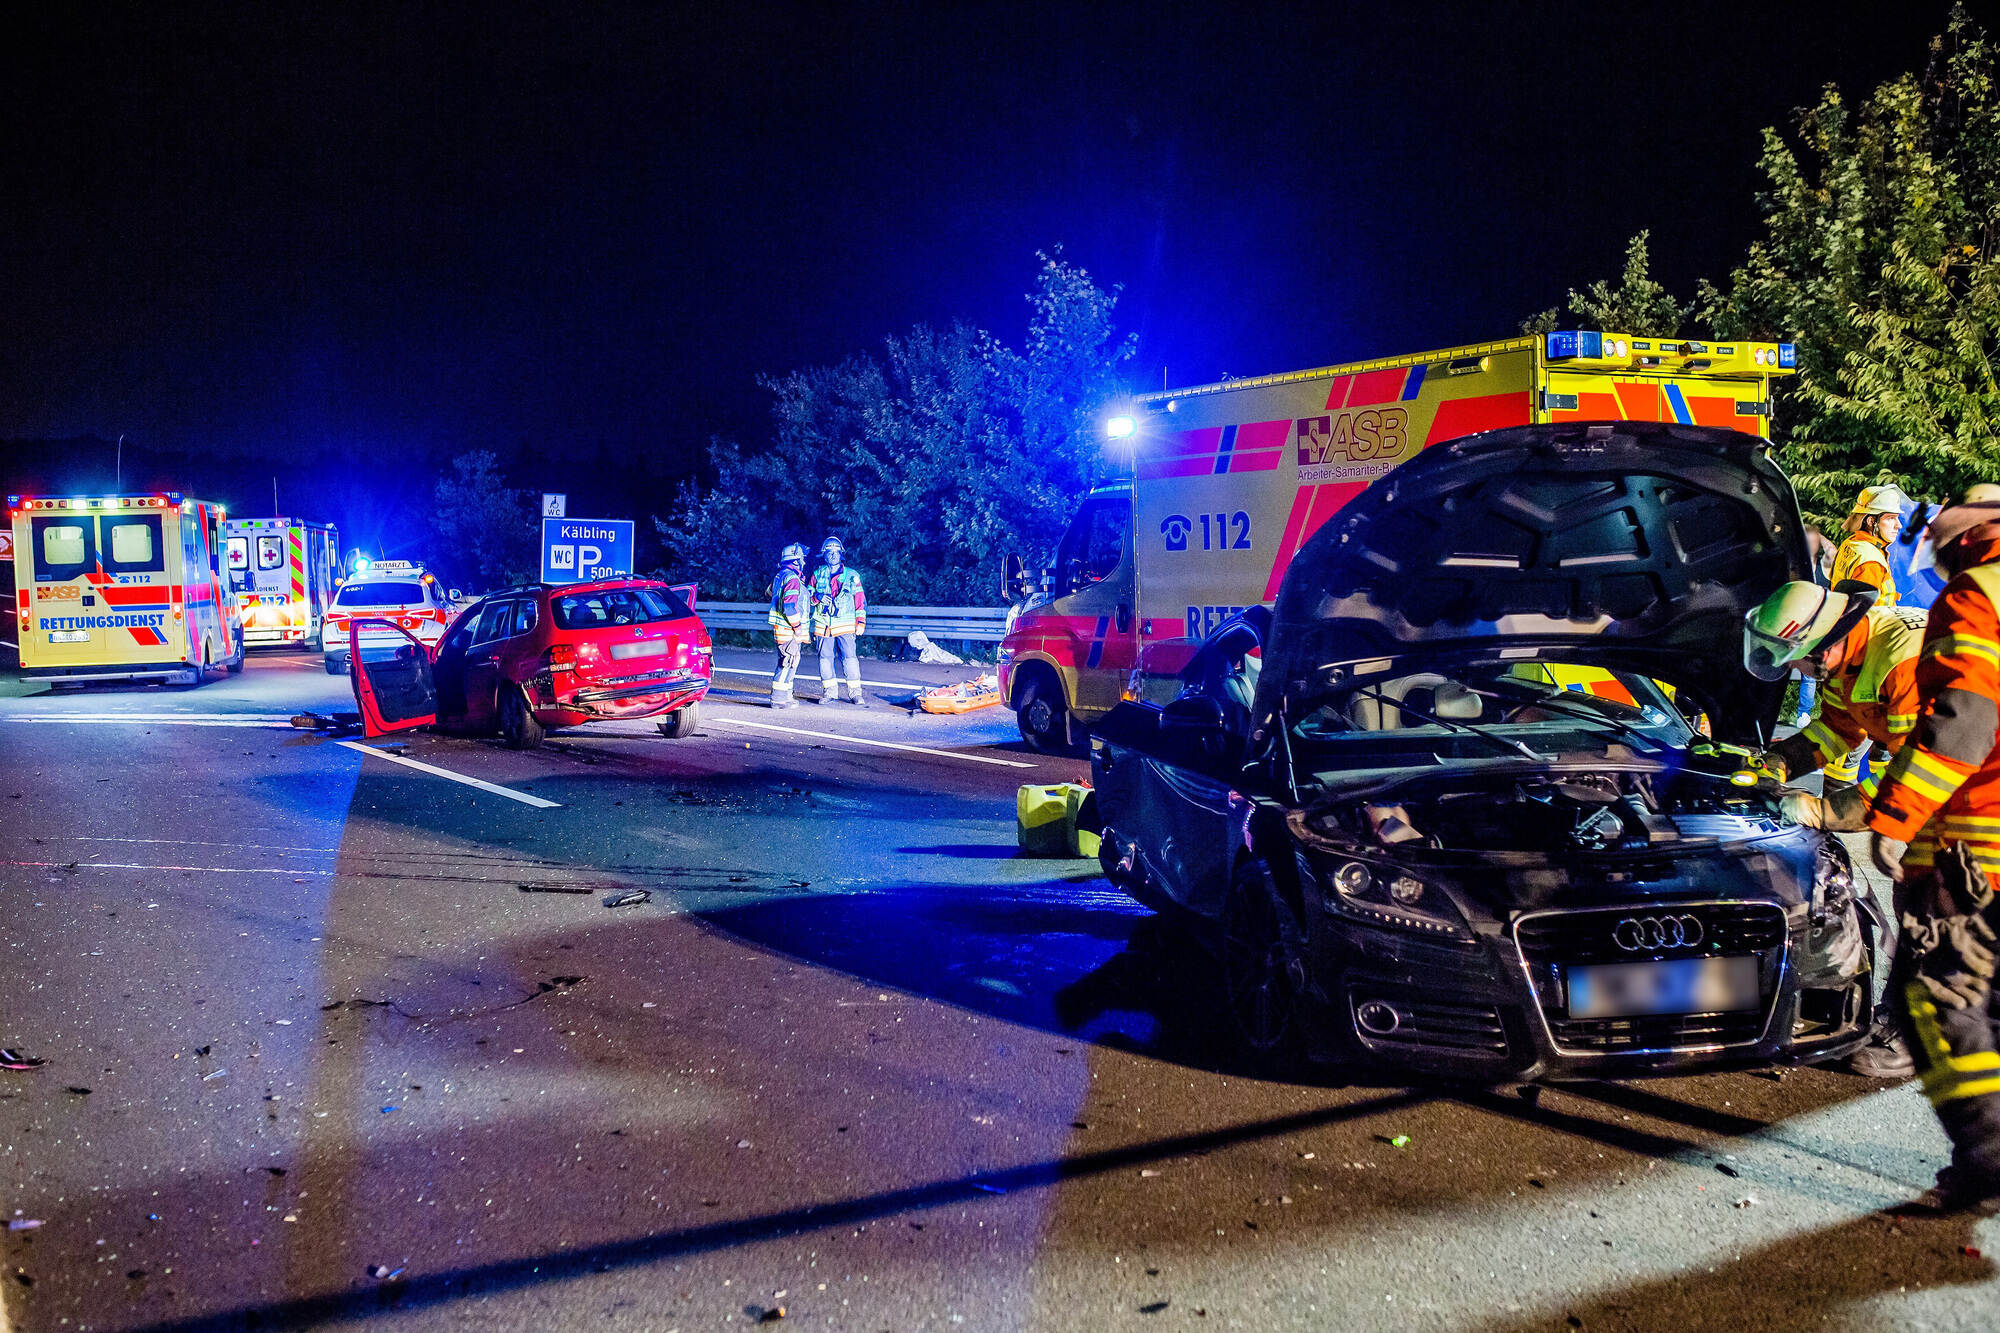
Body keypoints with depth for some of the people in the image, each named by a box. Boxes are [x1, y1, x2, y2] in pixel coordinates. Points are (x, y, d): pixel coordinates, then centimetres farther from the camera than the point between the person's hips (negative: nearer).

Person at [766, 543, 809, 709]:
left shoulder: (779, 576, 14)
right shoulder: (792, 578, -17)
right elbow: (790, 606, -24)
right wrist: (797, 626, -17)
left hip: (780, 627, 10)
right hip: (789, 631, -10)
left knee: (786, 663, 16)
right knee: (788, 663, -7)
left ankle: (785, 695, 22)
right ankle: (778, 698, -7)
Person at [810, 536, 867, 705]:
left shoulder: (852, 576, 7)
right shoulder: (817, 575, 12)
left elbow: (860, 599, 6)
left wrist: (861, 622, -2)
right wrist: (818, 597, -8)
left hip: (845, 625, -2)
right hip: (823, 625, 2)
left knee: (850, 657, -9)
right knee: (825, 658, 3)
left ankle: (855, 693, -5)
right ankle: (829, 692, 13)